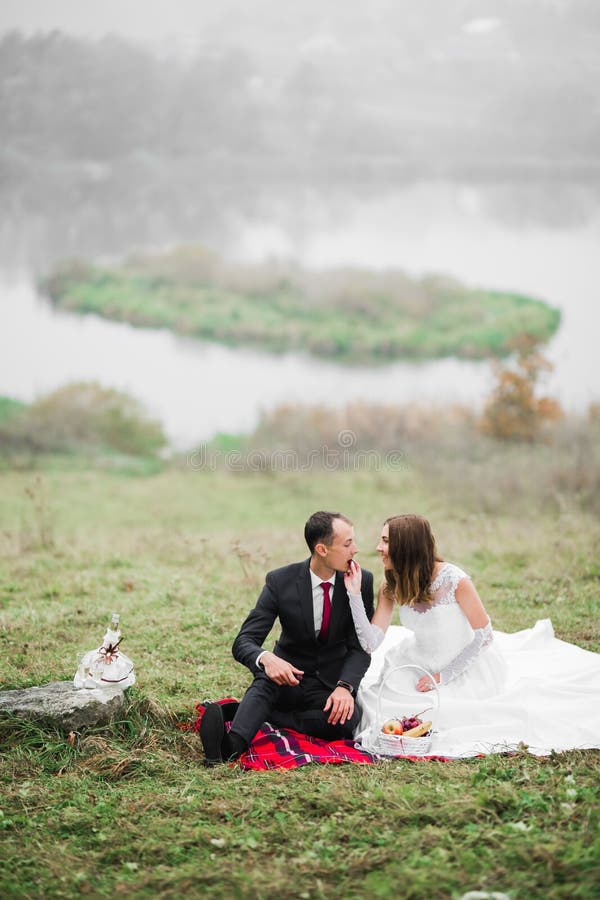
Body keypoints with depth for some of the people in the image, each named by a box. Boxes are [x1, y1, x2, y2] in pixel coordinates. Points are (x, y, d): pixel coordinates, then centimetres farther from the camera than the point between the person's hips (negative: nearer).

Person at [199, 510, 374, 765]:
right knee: (266, 679, -36)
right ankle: (232, 744, -58)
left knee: (345, 721, -34)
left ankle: (254, 714, -26)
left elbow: (360, 646, -8)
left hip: (332, 680, 1)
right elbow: (244, 641, -15)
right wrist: (266, 659, -40)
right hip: (290, 676, -1)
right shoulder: (280, 581, -12)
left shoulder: (362, 581, -8)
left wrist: (345, 686, -29)